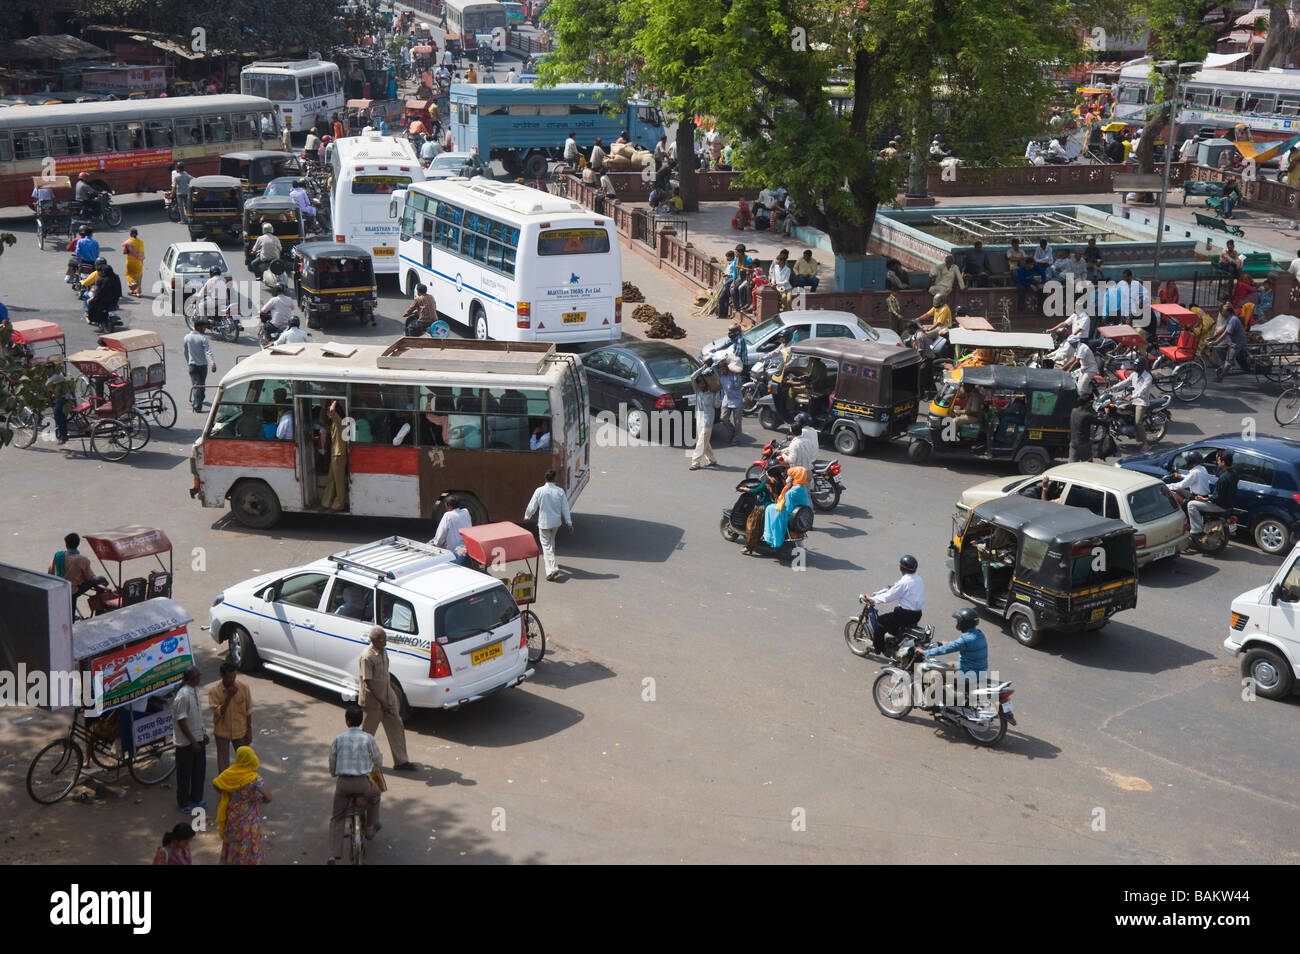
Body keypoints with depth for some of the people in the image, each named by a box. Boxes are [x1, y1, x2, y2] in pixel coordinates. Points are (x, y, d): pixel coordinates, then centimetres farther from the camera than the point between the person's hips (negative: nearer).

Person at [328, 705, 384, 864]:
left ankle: (334, 857, 1)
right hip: (363, 782, -1)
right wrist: (372, 767, 31)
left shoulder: (338, 739, 0)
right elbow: (379, 762, 7)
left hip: (343, 783, 1)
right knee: (374, 794, 34)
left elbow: (332, 764, 9)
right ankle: (370, 829, 44)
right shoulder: (368, 738, -4)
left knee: (336, 819, 14)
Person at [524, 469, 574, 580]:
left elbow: (532, 506, -4)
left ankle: (552, 568, -15)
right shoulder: (560, 491, -8)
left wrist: (527, 516, 15)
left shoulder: (539, 491, -14)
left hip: (544, 523, -3)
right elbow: (565, 508, -3)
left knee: (546, 545, -1)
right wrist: (569, 523, 4)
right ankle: (548, 559, 46)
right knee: (551, 541, 27)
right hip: (556, 522, 3)